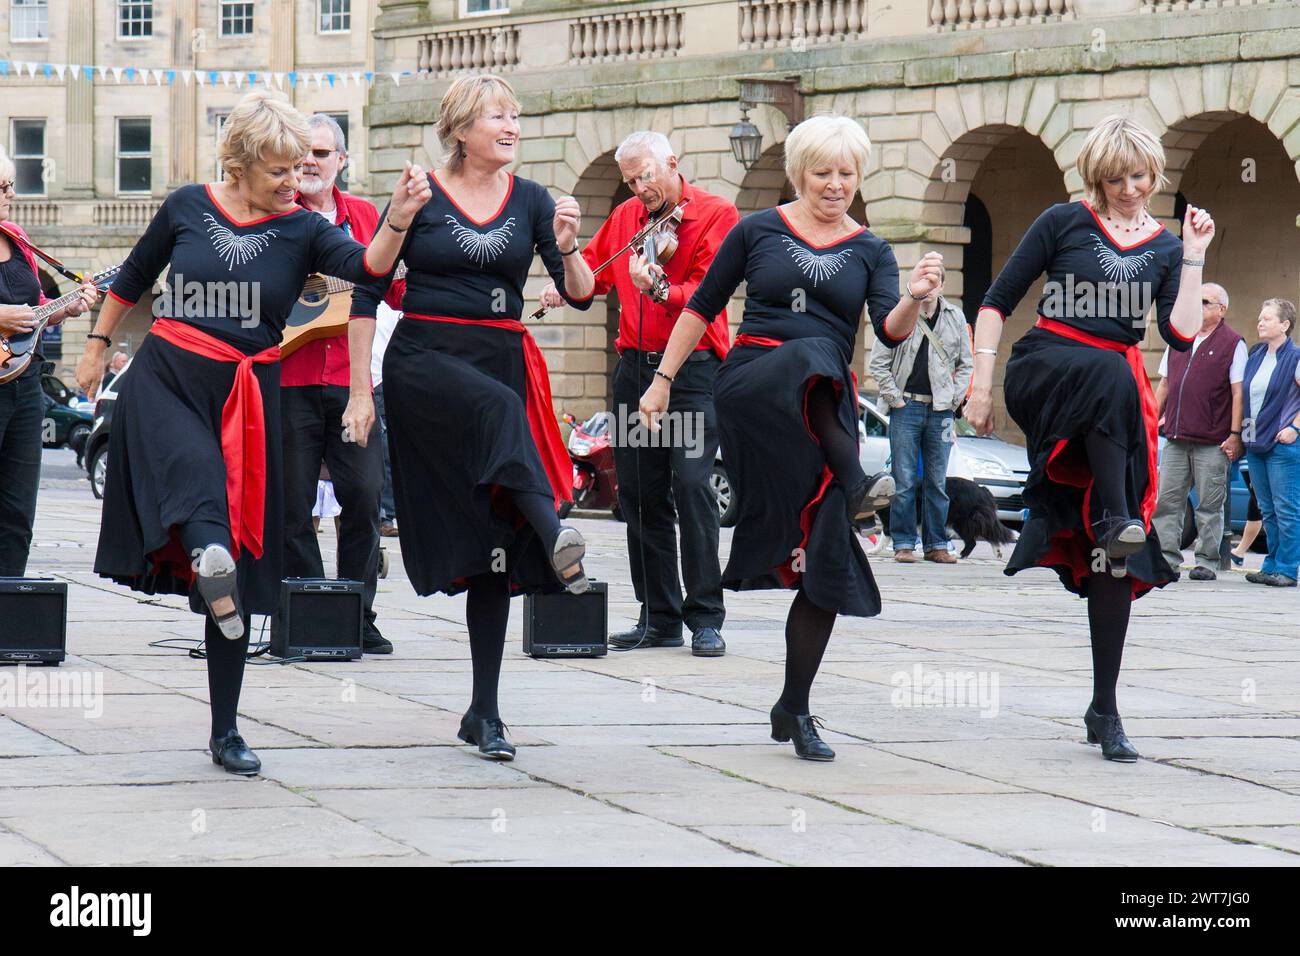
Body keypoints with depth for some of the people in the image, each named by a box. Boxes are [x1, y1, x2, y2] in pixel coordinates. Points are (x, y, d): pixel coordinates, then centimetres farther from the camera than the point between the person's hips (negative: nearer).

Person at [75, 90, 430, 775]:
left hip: (249, 393, 0)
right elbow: (133, 278, 17)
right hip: (165, 377, 0)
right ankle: (207, 546, -68)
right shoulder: (187, 208, 2)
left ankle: (225, 731, 9)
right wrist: (97, 345, 22)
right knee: (195, 470, -37)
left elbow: (367, 267, -19)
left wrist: (399, 219, -36)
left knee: (237, 571, 2)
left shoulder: (302, 230, 0)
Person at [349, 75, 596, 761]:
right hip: (425, 357, -3)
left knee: (494, 545, 1)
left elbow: (580, 296, 3)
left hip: (502, 362, 4)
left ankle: (484, 710, 6)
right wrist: (360, 392, -4)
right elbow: (367, 293, 1)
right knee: (498, 408, -39)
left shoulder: (530, 200, 8)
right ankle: (555, 536, -60)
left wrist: (567, 246, -18)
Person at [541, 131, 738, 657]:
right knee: (639, 490, 6)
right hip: (636, 366, 6)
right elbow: (593, 268, 24)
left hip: (693, 367, -6)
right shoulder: (626, 217, 14)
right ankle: (659, 617, 13)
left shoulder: (716, 214, -4)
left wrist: (660, 289, -32)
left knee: (691, 484, -14)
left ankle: (705, 619, -9)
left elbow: (705, 293, -14)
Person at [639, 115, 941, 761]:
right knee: (808, 356, -40)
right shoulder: (758, 232, 8)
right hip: (749, 386, -3)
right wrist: (663, 379, 11)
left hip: (825, 408, 3)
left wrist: (914, 300, -23)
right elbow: (702, 307, 15)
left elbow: (889, 332, -2)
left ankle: (794, 709, 5)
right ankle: (854, 486, -43)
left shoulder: (870, 251, 12)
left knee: (825, 561, -5)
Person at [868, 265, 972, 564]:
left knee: (937, 481, 6)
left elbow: (966, 364, 15)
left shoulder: (955, 318, 8)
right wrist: (894, 397, -5)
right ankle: (904, 544, 2)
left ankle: (936, 545, 11)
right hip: (906, 407, -3)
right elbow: (877, 362, 1)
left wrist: (955, 398, 4)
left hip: (941, 410, 3)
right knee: (904, 481, -3)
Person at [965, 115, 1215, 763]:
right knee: (1111, 373, -41)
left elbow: (1181, 336, 0)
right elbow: (998, 301, 4)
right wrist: (983, 379, -4)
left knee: (1117, 557, -4)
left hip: (1115, 410, 3)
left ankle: (1105, 710, 0)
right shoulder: (1064, 223, 5)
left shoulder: (1165, 247, 13)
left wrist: (1194, 258, -1)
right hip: (1045, 373, -3)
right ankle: (1116, 519, -45)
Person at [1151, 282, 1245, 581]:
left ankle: (1207, 562, 6)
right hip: (1176, 438, 5)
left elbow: (1238, 393, -6)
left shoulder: (1233, 344, -2)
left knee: (1210, 505, 0)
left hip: (1212, 443, -5)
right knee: (1167, 500, 2)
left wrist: (1235, 435, -11)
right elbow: (1164, 385, 20)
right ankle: (1167, 558, 6)